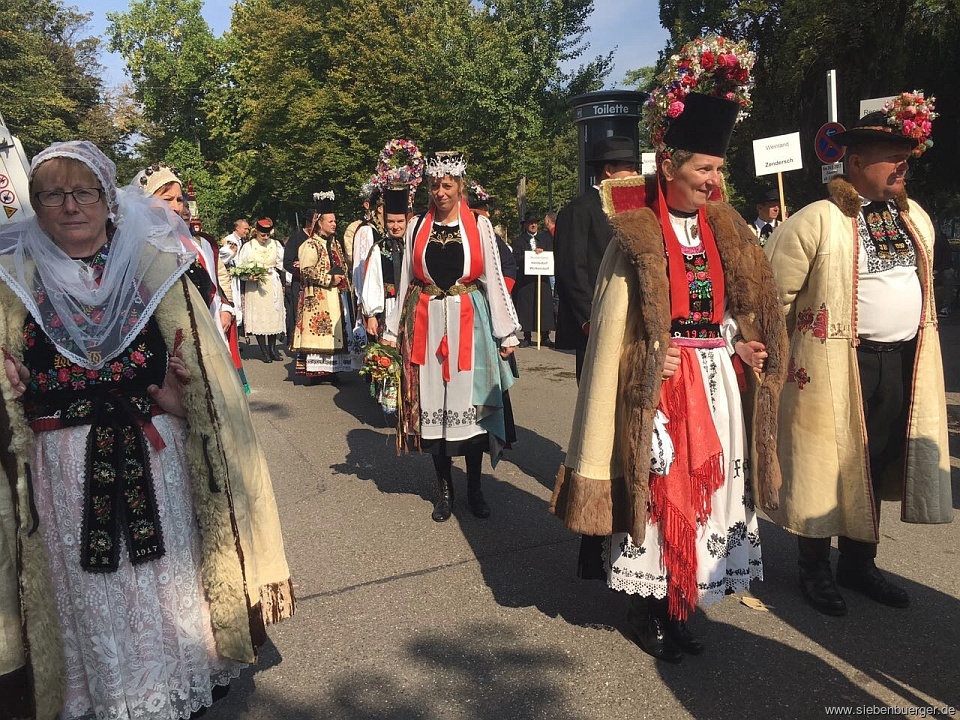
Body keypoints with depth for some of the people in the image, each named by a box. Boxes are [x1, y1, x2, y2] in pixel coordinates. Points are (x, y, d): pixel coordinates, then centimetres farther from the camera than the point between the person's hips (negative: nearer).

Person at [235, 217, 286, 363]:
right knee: (259, 317, -3)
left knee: (274, 315, 3)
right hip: (255, 286, -2)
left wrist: (273, 270, -4)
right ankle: (263, 350, 4)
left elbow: (282, 263, 13)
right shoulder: (248, 246, -2)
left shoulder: (276, 245, 5)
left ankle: (272, 348, 11)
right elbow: (240, 268, -2)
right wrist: (249, 276, -17)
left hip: (273, 285, 3)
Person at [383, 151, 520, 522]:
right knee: (434, 403, 4)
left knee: (470, 402, 1)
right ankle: (444, 487, 19)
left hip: (469, 324, -1)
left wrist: (507, 333, 0)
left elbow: (494, 279, 3)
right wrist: (393, 331, 9)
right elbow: (406, 280, 10)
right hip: (426, 324, 1)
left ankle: (474, 487, 17)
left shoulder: (479, 226, 3)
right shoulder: (417, 227, 7)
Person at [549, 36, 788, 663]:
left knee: (706, 489, 10)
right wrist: (653, 359, -18)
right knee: (656, 492, 0)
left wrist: (743, 348, 3)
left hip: (717, 381, 6)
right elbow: (614, 326, -9)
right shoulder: (636, 237, -8)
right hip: (660, 386, -6)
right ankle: (647, 611, 19)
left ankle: (678, 606, 26)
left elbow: (744, 306, 18)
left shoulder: (725, 232, 11)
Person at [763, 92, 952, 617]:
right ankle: (814, 569, 20)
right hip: (838, 367, -7)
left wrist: (914, 341, 22)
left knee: (877, 465, 14)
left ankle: (858, 563, 31)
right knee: (827, 466, 2)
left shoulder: (916, 219, 12)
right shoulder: (817, 222, -12)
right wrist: (786, 350, -1)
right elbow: (772, 290, -8)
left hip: (906, 364, 7)